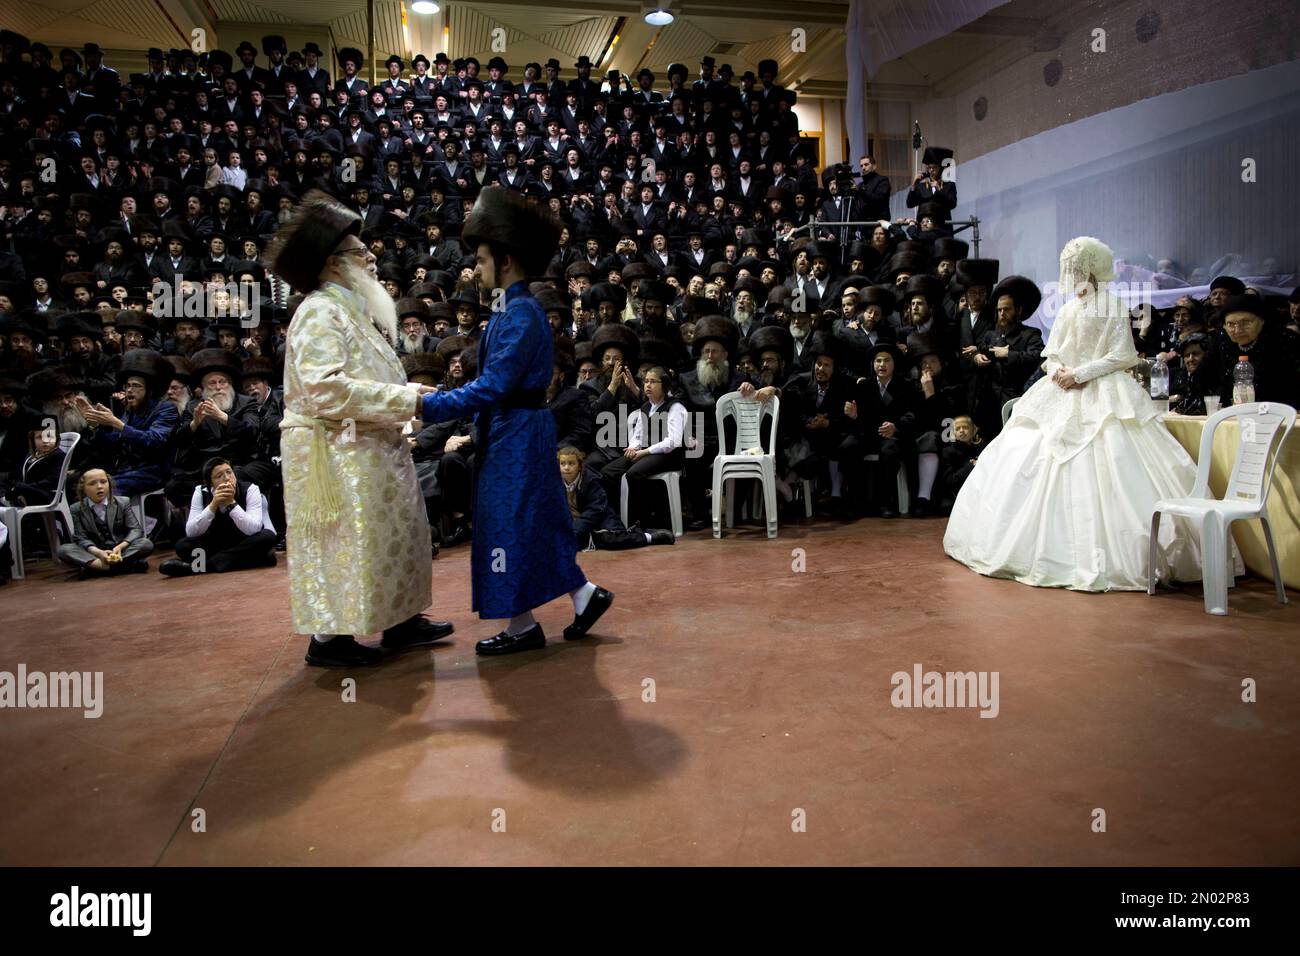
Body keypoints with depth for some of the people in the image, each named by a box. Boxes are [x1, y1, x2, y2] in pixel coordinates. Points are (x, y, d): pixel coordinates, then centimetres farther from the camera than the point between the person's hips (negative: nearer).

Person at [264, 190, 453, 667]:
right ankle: (327, 636, 9)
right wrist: (403, 399, -22)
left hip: (370, 447, 10)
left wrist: (408, 396, 6)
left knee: (392, 533, 13)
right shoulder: (320, 313, -14)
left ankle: (400, 620, 23)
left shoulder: (354, 310, 17)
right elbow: (326, 388, -25)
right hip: (337, 452, -10)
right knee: (343, 542, -3)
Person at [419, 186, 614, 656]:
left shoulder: (520, 314, -18)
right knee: (534, 522, 15)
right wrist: (440, 395, 10)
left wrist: (429, 406, -22)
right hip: (517, 430, 10)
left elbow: (492, 387, -24)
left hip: (517, 436, -10)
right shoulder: (516, 309, 13)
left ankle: (523, 625, 12)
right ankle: (584, 594, 22)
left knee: (510, 523, 0)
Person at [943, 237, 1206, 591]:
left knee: (1103, 475, -12)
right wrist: (1056, 370, -7)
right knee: (1035, 466, 2)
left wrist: (1080, 374, -16)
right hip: (1062, 397, 7)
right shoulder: (1068, 310, 16)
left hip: (1102, 398, -6)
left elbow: (1122, 356, -9)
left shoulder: (1114, 309, -2)